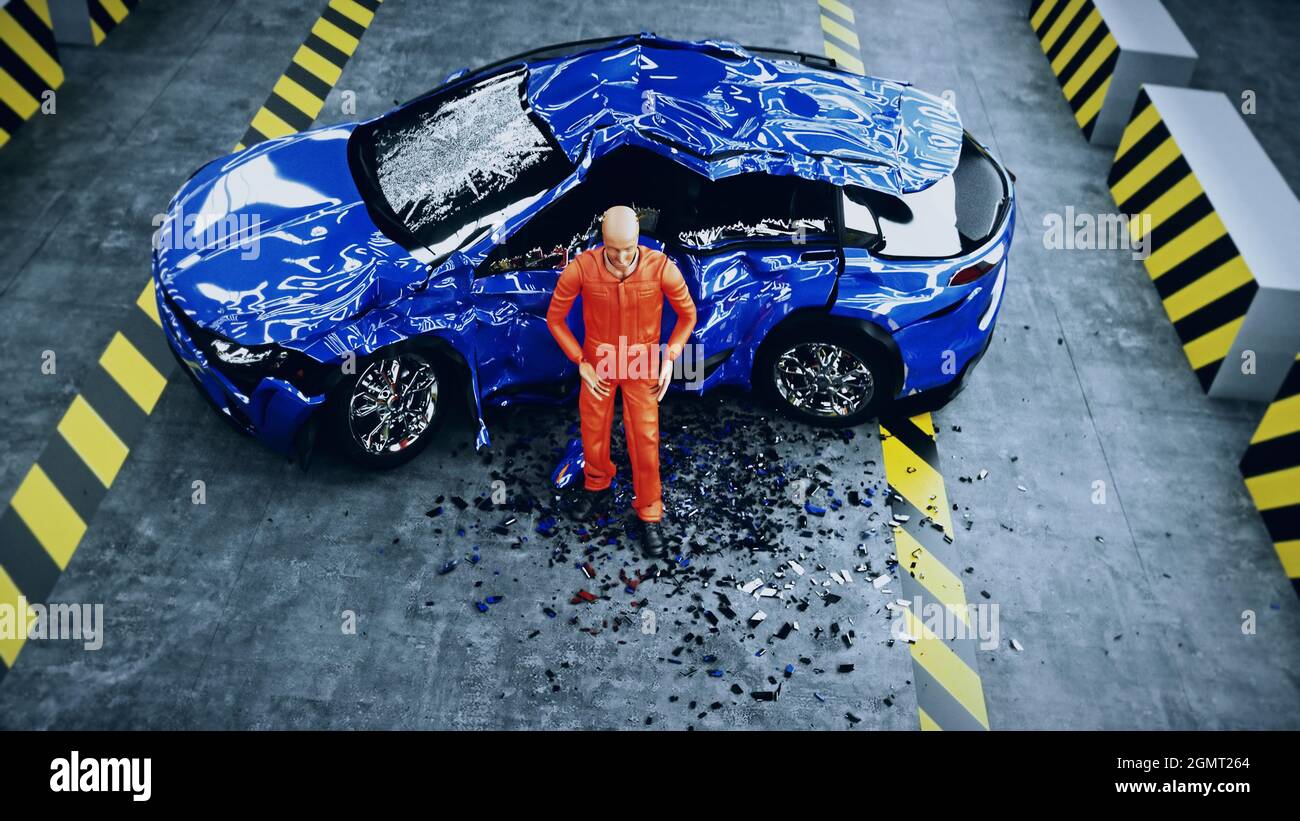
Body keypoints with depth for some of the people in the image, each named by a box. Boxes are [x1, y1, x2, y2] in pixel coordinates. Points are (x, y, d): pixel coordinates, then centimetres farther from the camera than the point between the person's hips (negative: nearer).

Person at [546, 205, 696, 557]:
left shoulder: (660, 267, -24)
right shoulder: (581, 268, -24)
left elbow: (687, 314, -5)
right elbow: (555, 317, -8)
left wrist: (669, 358, -11)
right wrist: (581, 363, -9)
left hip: (641, 366, -1)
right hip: (598, 364, 1)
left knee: (645, 442, 2)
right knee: (593, 433, 18)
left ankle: (650, 515, 21)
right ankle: (597, 488, 47)